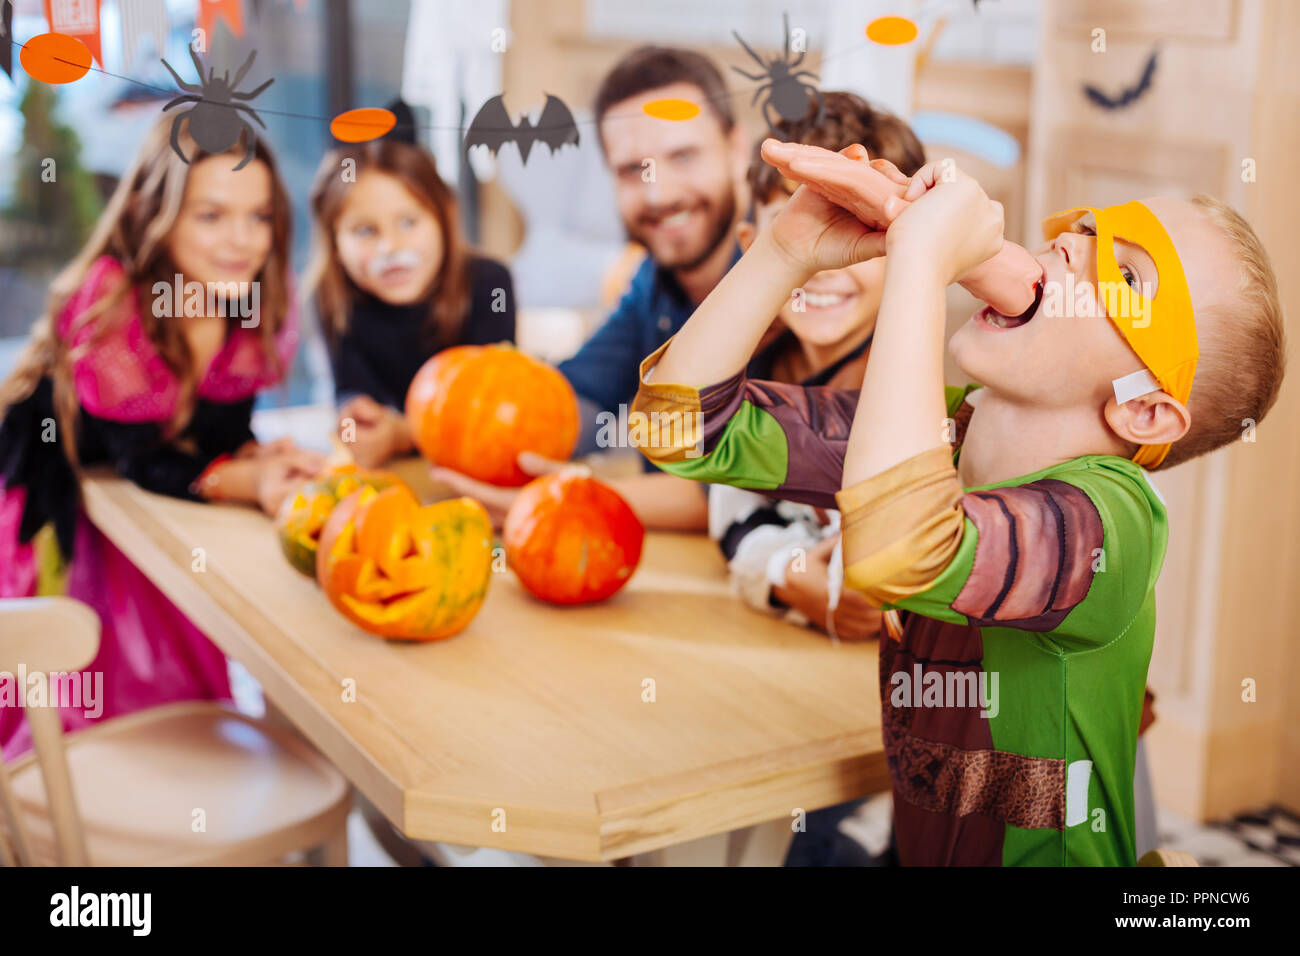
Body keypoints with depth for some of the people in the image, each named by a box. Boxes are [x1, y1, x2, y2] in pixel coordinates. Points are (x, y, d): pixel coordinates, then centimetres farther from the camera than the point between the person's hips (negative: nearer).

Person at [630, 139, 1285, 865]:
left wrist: (920, 261, -35)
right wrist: (789, 253, -15)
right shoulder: (930, 423, -2)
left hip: (1031, 854, -5)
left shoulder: (1106, 520, -21)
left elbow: (899, 557, -41)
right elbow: (686, 424, -4)